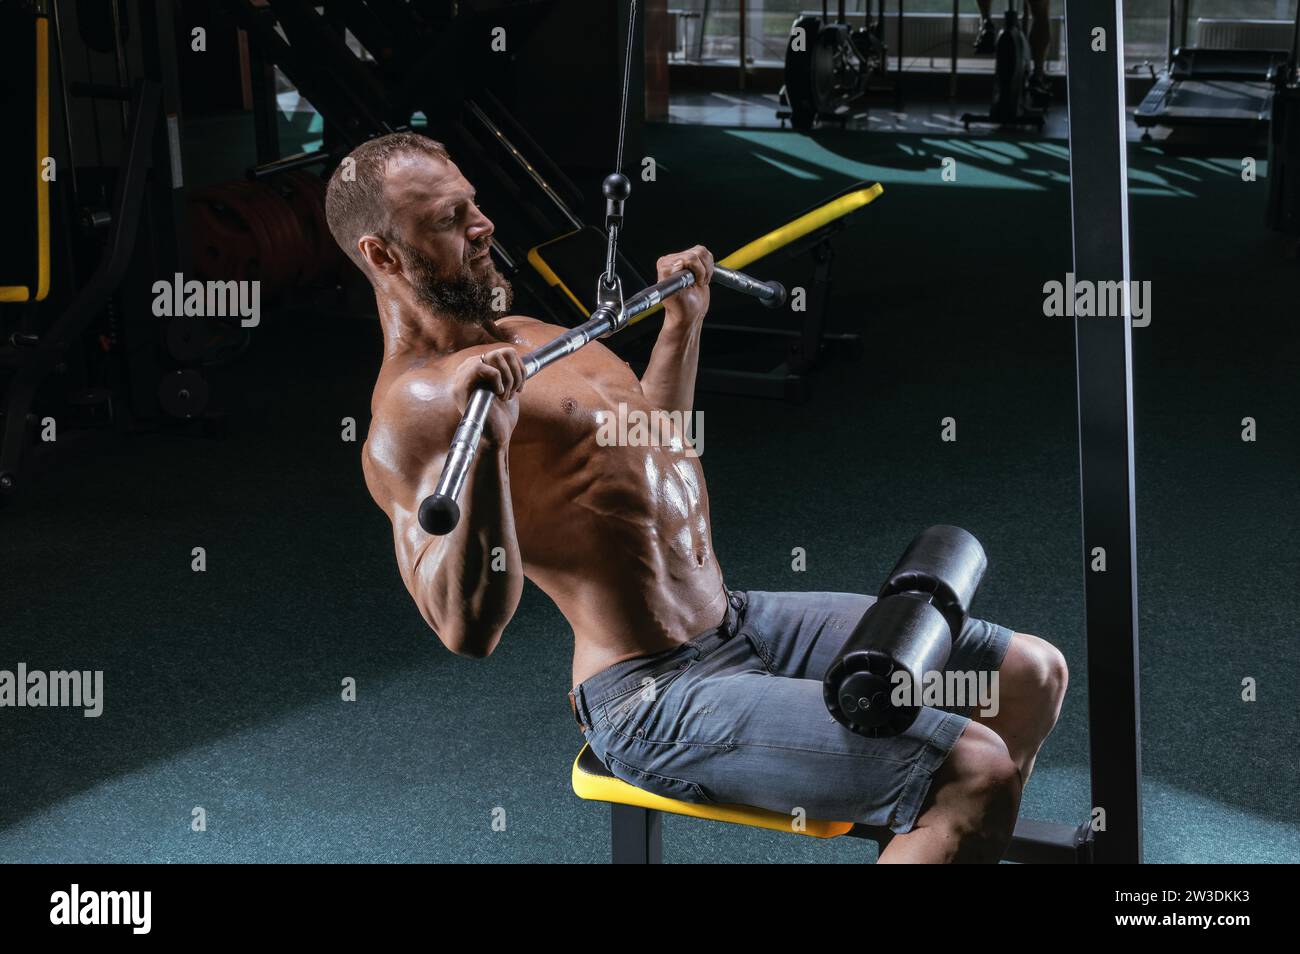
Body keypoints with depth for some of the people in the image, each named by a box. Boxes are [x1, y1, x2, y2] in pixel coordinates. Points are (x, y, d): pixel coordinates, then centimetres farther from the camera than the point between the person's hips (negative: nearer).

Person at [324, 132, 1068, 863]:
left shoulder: (521, 333, 14)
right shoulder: (413, 410, -17)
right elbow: (471, 628, -30)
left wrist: (683, 321, 32)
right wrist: (486, 446, -41)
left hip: (737, 619, 10)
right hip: (656, 702, -10)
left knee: (1032, 674, 10)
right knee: (974, 770, -23)